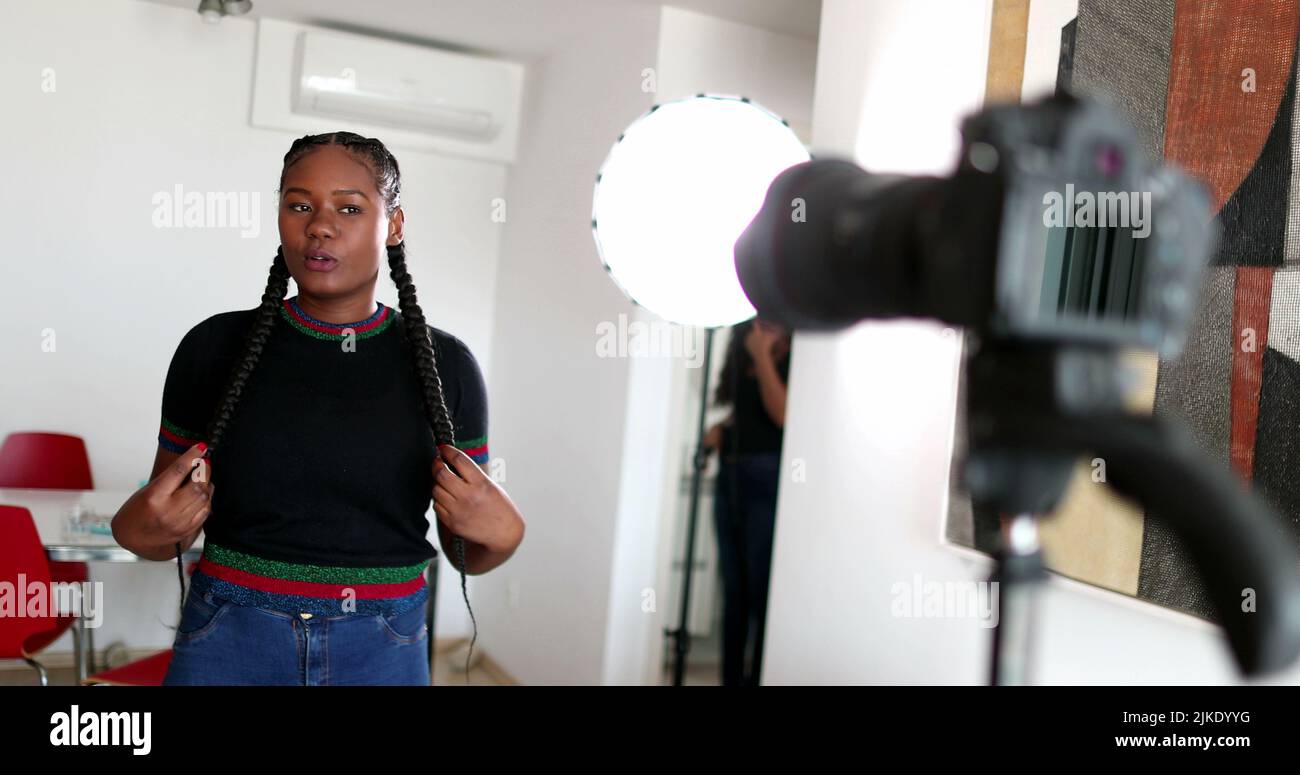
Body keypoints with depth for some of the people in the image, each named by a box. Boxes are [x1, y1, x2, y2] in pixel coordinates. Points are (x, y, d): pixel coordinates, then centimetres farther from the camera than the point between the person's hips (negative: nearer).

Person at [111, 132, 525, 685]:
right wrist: (136, 528, -15)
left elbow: (466, 551, 4)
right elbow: (169, 527, 6)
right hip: (228, 642, 0)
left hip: (383, 654, 1)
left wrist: (503, 533, -17)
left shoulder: (444, 362, -3)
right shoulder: (215, 346, -4)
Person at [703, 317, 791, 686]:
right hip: (730, 478, 7)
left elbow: (783, 415, -17)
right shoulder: (743, 359, 16)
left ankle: (760, 677, 1)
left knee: (763, 593, -4)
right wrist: (720, 431, 7)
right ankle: (731, 678, 15)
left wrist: (762, 356, -12)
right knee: (734, 591, 9)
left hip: (769, 479, -7)